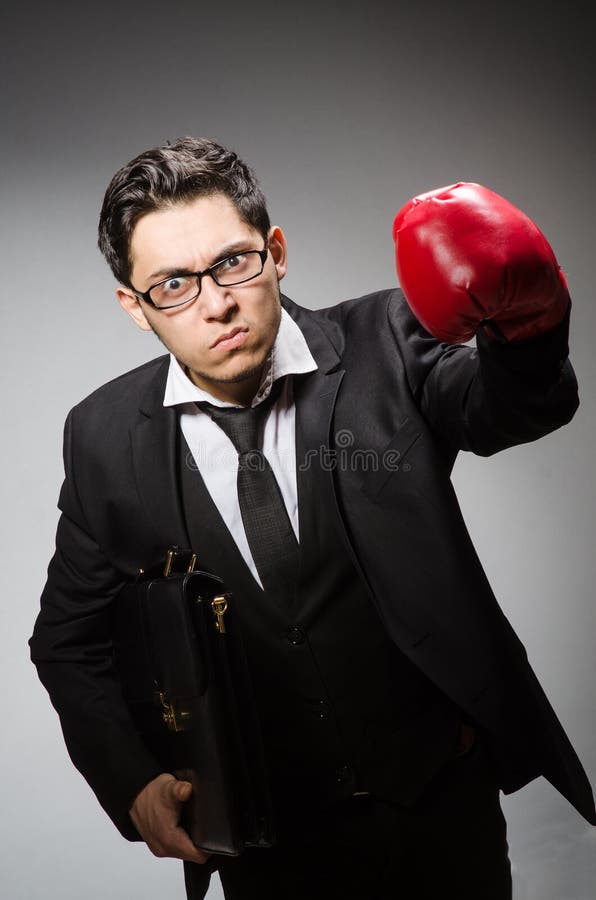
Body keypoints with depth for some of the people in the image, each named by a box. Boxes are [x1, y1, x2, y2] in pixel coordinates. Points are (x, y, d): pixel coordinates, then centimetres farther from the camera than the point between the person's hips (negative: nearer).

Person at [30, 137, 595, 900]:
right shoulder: (106, 437, -8)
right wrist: (133, 780, -13)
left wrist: (525, 321, -51)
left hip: (442, 795, 1)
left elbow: (506, 406, -29)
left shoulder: (381, 345, -11)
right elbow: (71, 639, 1)